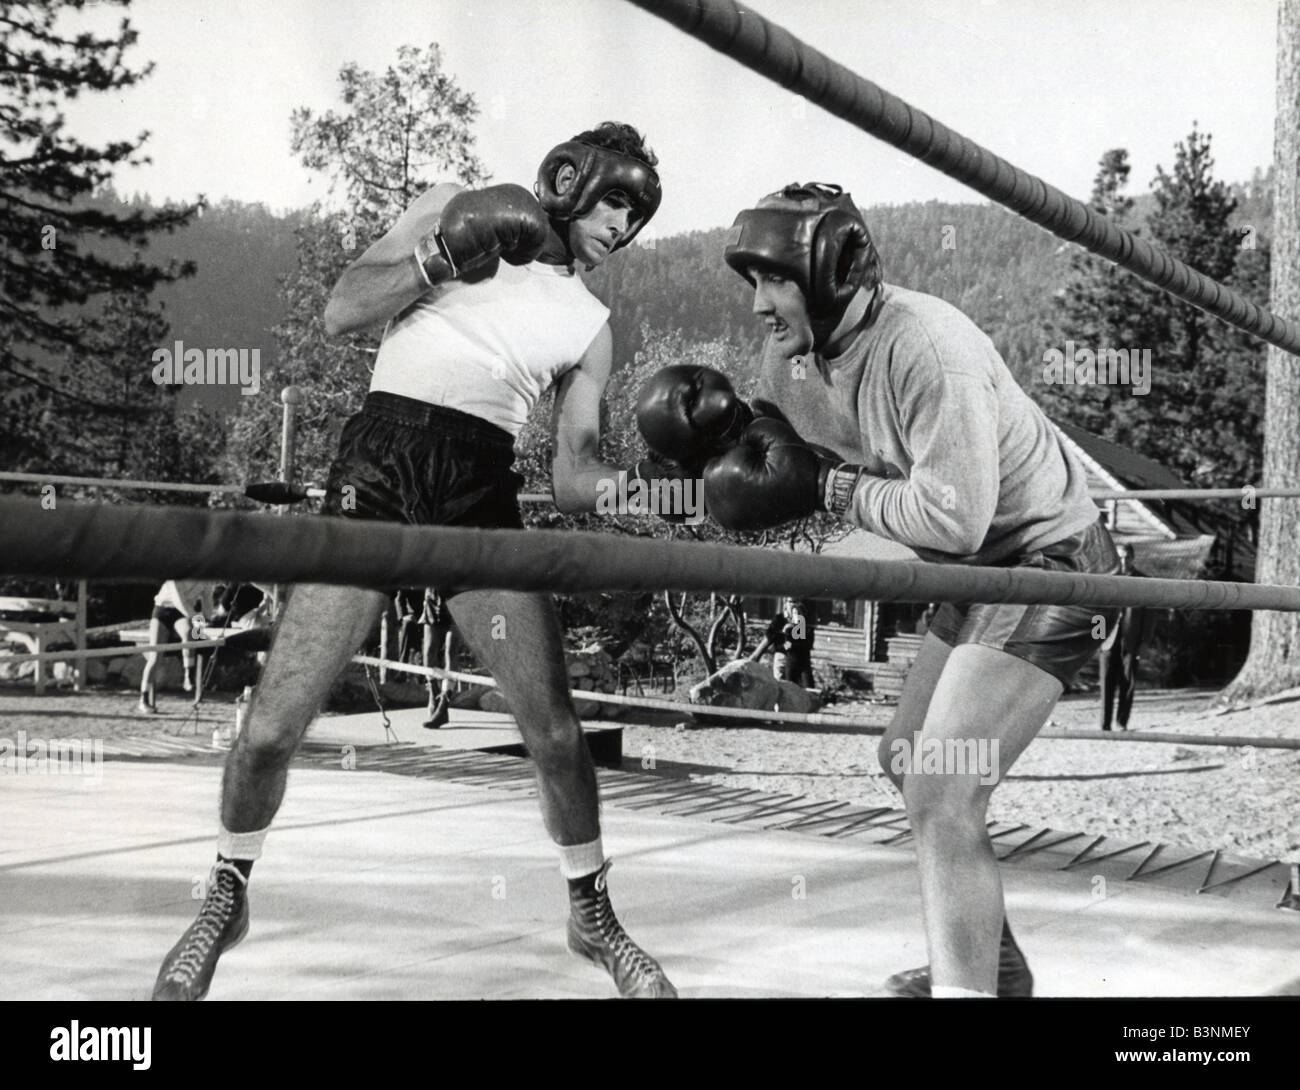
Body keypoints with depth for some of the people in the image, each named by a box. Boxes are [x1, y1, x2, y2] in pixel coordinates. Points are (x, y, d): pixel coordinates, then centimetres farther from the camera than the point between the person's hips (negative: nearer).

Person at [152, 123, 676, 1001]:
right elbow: (342, 312, 3)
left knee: (555, 731, -6)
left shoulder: (589, 324, 17)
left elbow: (575, 480, 9)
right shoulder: (455, 206, 13)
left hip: (482, 497, 2)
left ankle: (593, 914, 18)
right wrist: (446, 253, -8)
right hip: (378, 464, -2)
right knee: (272, 727, -7)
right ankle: (227, 900, 19)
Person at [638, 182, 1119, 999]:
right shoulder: (791, 356, -2)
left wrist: (829, 487, -24)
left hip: (1050, 562, -10)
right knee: (908, 762, 20)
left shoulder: (926, 346, -28)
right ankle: (995, 962, 38)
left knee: (942, 800, -18)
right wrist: (723, 427, -13)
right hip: (978, 573, 10)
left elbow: (952, 518, -33)